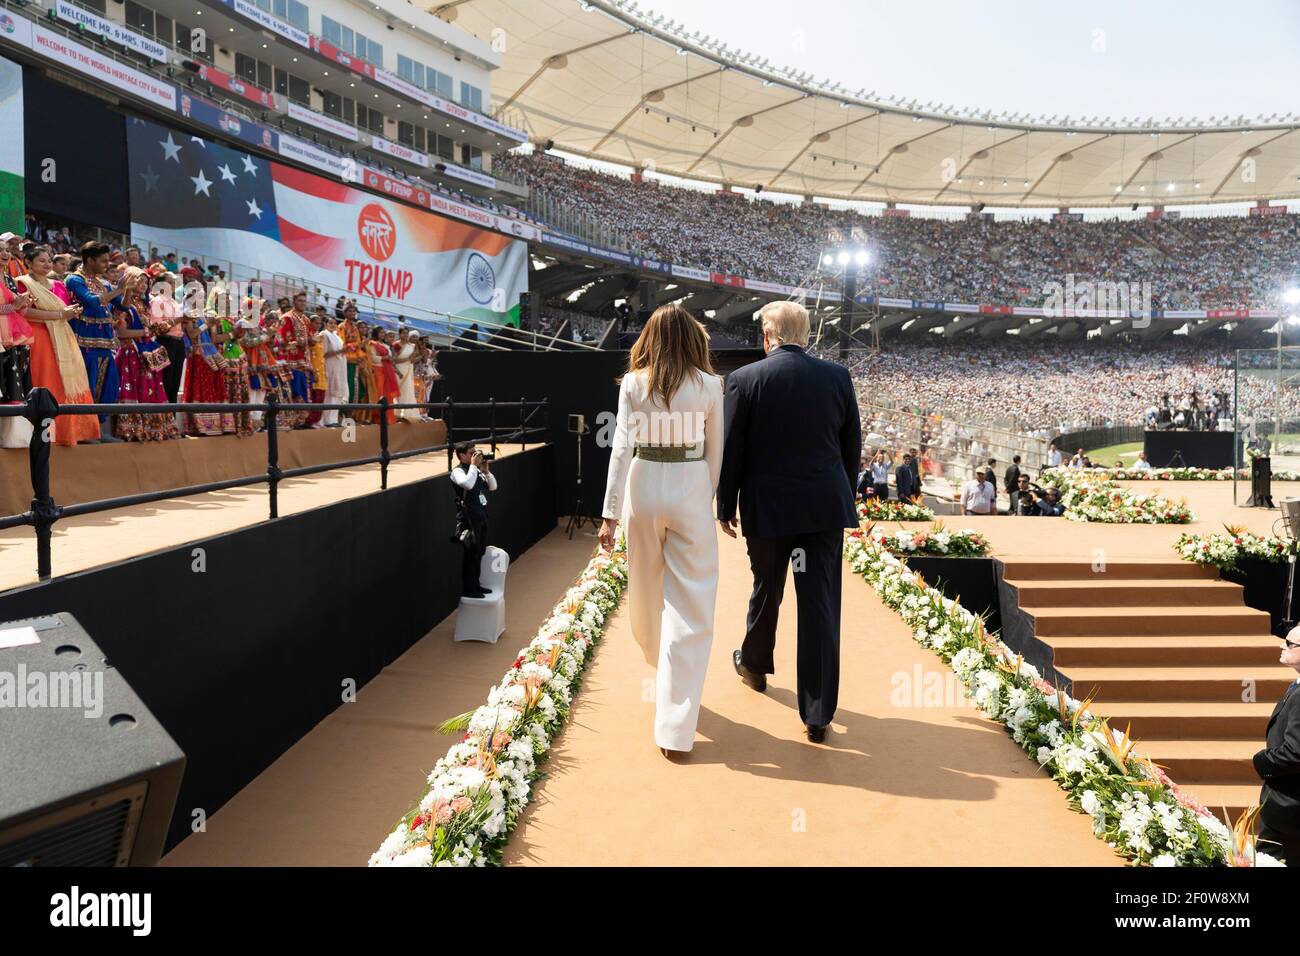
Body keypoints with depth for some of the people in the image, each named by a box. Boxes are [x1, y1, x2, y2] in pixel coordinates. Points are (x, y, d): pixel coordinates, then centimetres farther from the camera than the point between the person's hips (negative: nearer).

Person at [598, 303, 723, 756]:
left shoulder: (633, 383, -1)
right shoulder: (709, 385, -2)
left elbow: (622, 447, -5)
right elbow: (715, 451, 2)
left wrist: (611, 513, -4)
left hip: (643, 487, 2)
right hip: (691, 491, -2)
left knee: (647, 589, 21)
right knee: (689, 604, 1)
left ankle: (660, 667, 48)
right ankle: (675, 727, 0)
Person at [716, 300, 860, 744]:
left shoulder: (745, 379, -9)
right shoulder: (837, 376, -1)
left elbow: (731, 451, -6)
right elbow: (852, 446, 6)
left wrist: (725, 506, 6)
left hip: (767, 507, -1)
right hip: (825, 507, 1)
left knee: (766, 590, 20)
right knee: (820, 603, 3)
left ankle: (754, 665, 45)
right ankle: (818, 714, 6)